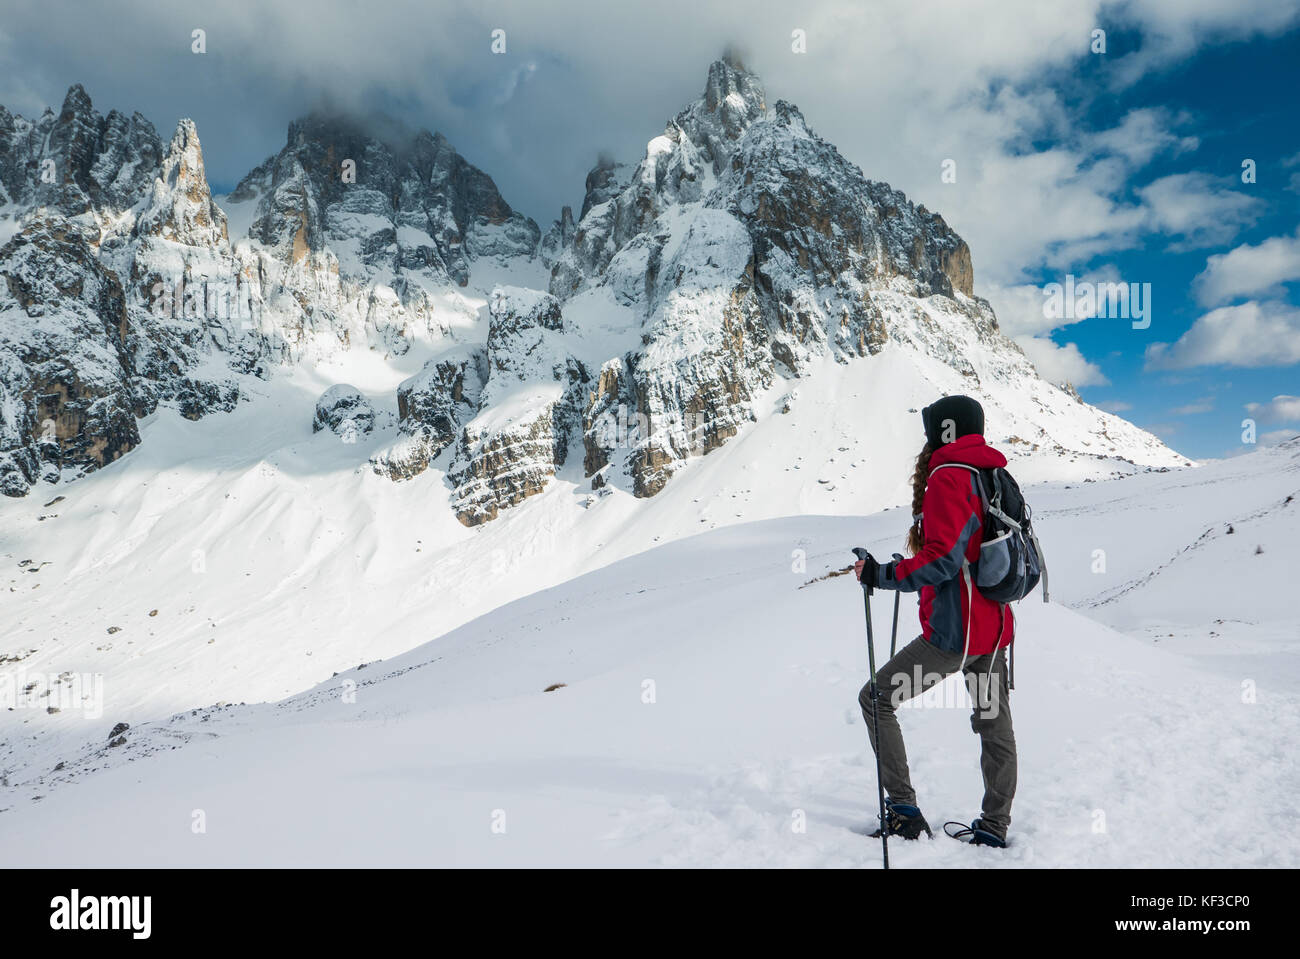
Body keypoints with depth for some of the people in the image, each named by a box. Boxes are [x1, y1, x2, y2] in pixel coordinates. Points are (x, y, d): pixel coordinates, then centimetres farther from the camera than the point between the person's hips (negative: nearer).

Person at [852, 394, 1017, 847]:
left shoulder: (948, 479, -16)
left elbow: (942, 559, -25)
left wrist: (882, 574, -19)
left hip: (955, 631, -9)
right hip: (995, 626, 9)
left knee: (876, 699, 2)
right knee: (994, 722, 16)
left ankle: (903, 809, 2)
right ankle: (994, 826, 27)